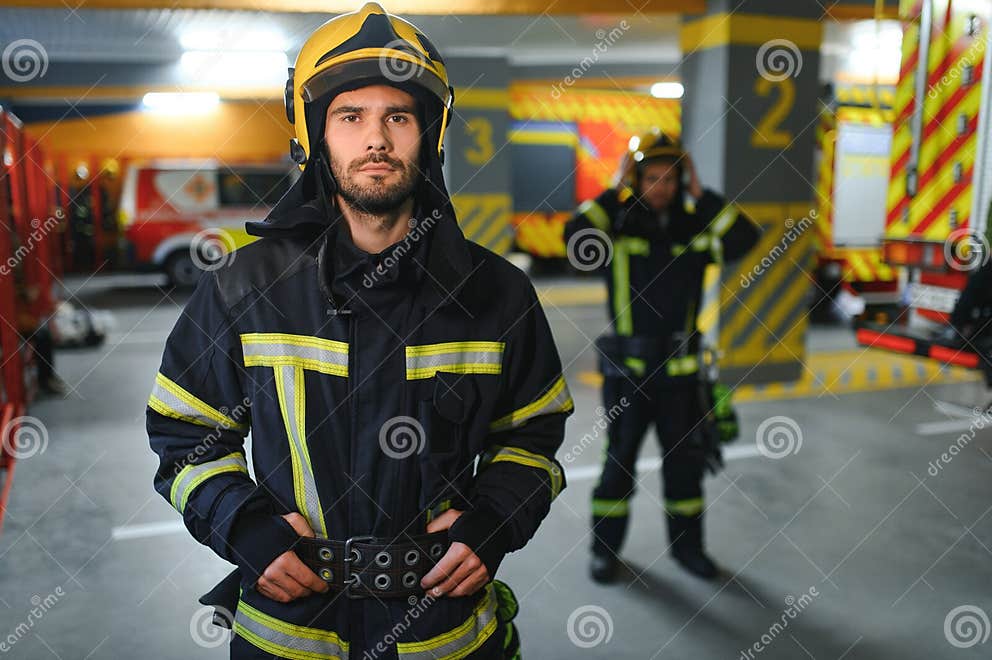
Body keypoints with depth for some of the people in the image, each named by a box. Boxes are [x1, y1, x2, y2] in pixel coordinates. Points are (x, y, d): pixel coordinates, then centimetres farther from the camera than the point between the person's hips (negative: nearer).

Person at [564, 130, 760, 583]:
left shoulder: (693, 227, 4)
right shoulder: (618, 225, -5)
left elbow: (744, 239, -10)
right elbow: (576, 238, -24)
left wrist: (700, 195, -9)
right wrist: (615, 191, -18)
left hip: (679, 371, 3)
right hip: (626, 370, -3)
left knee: (685, 460, 13)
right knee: (619, 460, 7)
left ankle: (686, 545, 31)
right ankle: (605, 549, 23)